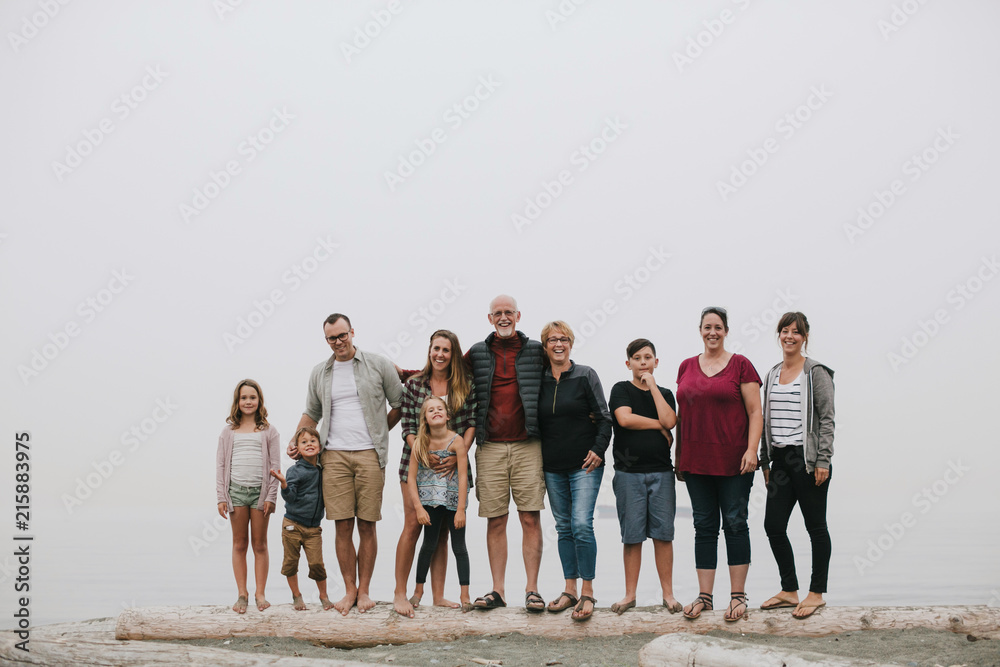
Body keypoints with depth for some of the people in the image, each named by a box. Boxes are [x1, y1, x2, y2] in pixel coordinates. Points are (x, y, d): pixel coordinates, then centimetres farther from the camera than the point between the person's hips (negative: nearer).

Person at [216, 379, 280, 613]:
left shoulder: (268, 431, 6)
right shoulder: (229, 431, 9)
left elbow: (274, 465, 3)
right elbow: (221, 465, 8)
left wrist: (271, 496, -4)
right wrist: (221, 497, 1)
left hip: (260, 491, -1)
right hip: (236, 490, 1)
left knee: (260, 544, 4)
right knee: (239, 544, 5)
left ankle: (260, 594, 8)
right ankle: (242, 594, 9)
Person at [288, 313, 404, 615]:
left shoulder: (378, 364, 6)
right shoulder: (319, 373, 14)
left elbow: (400, 404, 11)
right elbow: (311, 414, 23)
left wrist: (378, 432, 10)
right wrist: (296, 442, 11)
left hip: (369, 455, -2)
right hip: (334, 455, 2)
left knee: (367, 525, -1)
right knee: (343, 526, -2)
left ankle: (364, 591, 7)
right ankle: (350, 590, 6)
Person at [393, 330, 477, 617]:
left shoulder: (464, 386, 5)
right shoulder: (414, 384, 2)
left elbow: (472, 423, 3)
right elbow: (407, 428, 0)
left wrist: (459, 454, -11)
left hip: (450, 466, 2)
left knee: (441, 531, 6)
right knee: (413, 526, -7)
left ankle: (438, 595, 11)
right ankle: (400, 593, 1)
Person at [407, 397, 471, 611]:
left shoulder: (456, 441, -12)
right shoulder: (420, 443, -7)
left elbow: (463, 477, -13)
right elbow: (411, 478, -4)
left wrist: (461, 510, -15)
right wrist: (418, 508, -10)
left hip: (454, 500, -1)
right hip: (430, 500, 1)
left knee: (458, 547, 1)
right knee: (429, 545, 4)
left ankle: (465, 595, 6)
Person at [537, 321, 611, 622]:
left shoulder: (586, 375, 0)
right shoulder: (539, 380, 9)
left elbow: (604, 417, 0)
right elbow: (535, 422, 17)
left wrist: (598, 449, -10)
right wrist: (536, 457, 9)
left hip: (584, 464, -4)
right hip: (552, 467, 4)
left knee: (581, 524, -13)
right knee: (563, 526, 8)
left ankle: (587, 593, -6)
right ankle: (569, 589, 15)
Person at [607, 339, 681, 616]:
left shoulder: (664, 394, 12)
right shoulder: (621, 389, 5)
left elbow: (669, 420, -7)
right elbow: (625, 418, -13)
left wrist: (652, 385, -4)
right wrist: (659, 426, -5)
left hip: (661, 471, 2)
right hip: (629, 472, -2)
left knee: (663, 534, 2)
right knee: (632, 535, 1)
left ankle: (668, 593, 8)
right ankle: (630, 594, 8)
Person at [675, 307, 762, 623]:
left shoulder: (740, 365, 0)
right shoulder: (686, 367, 12)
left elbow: (755, 412, -2)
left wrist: (751, 449, -13)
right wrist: (679, 456, 12)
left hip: (733, 461, -3)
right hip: (696, 462, 4)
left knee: (735, 524, 0)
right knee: (704, 527, 7)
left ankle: (738, 596, 7)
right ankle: (704, 596, 11)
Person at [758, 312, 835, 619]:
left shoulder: (816, 372, -5)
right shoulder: (772, 374, 14)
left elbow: (827, 418, -9)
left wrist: (823, 461, -15)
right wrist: (765, 461, 14)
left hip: (807, 460, -6)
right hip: (780, 460, 6)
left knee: (815, 526, 2)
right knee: (773, 525, 4)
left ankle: (817, 593, 11)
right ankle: (789, 591, 16)